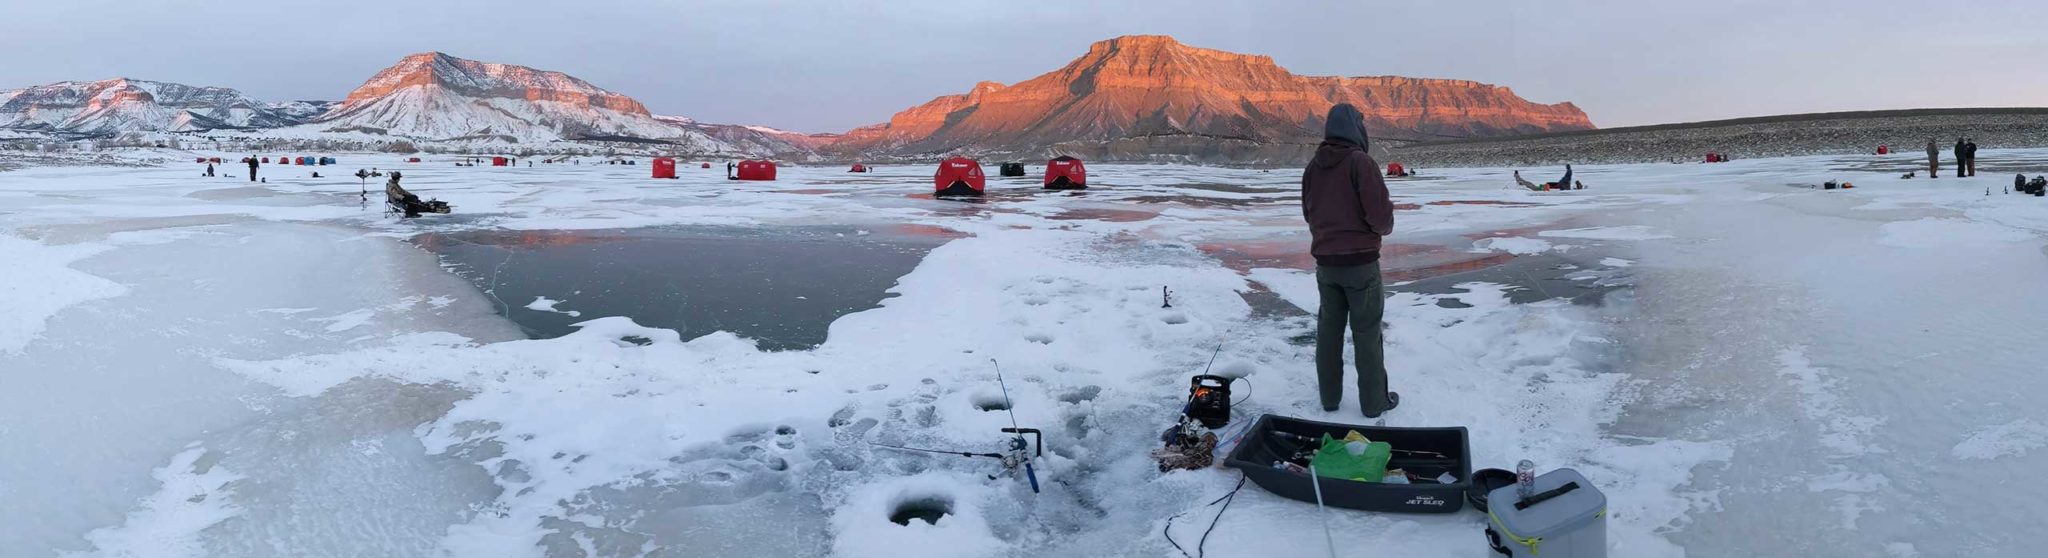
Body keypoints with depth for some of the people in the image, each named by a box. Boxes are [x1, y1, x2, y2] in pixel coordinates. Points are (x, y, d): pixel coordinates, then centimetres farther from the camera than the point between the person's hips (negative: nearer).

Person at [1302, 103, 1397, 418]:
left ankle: (1329, 396, 21)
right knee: (1366, 333, 4)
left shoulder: (1313, 166, 3)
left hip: (1325, 260, 5)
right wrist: (1384, 228, 3)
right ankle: (1374, 401, 11)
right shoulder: (1360, 162, -16)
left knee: (1329, 329, 14)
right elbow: (1380, 213, -18)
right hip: (1360, 261, -5)